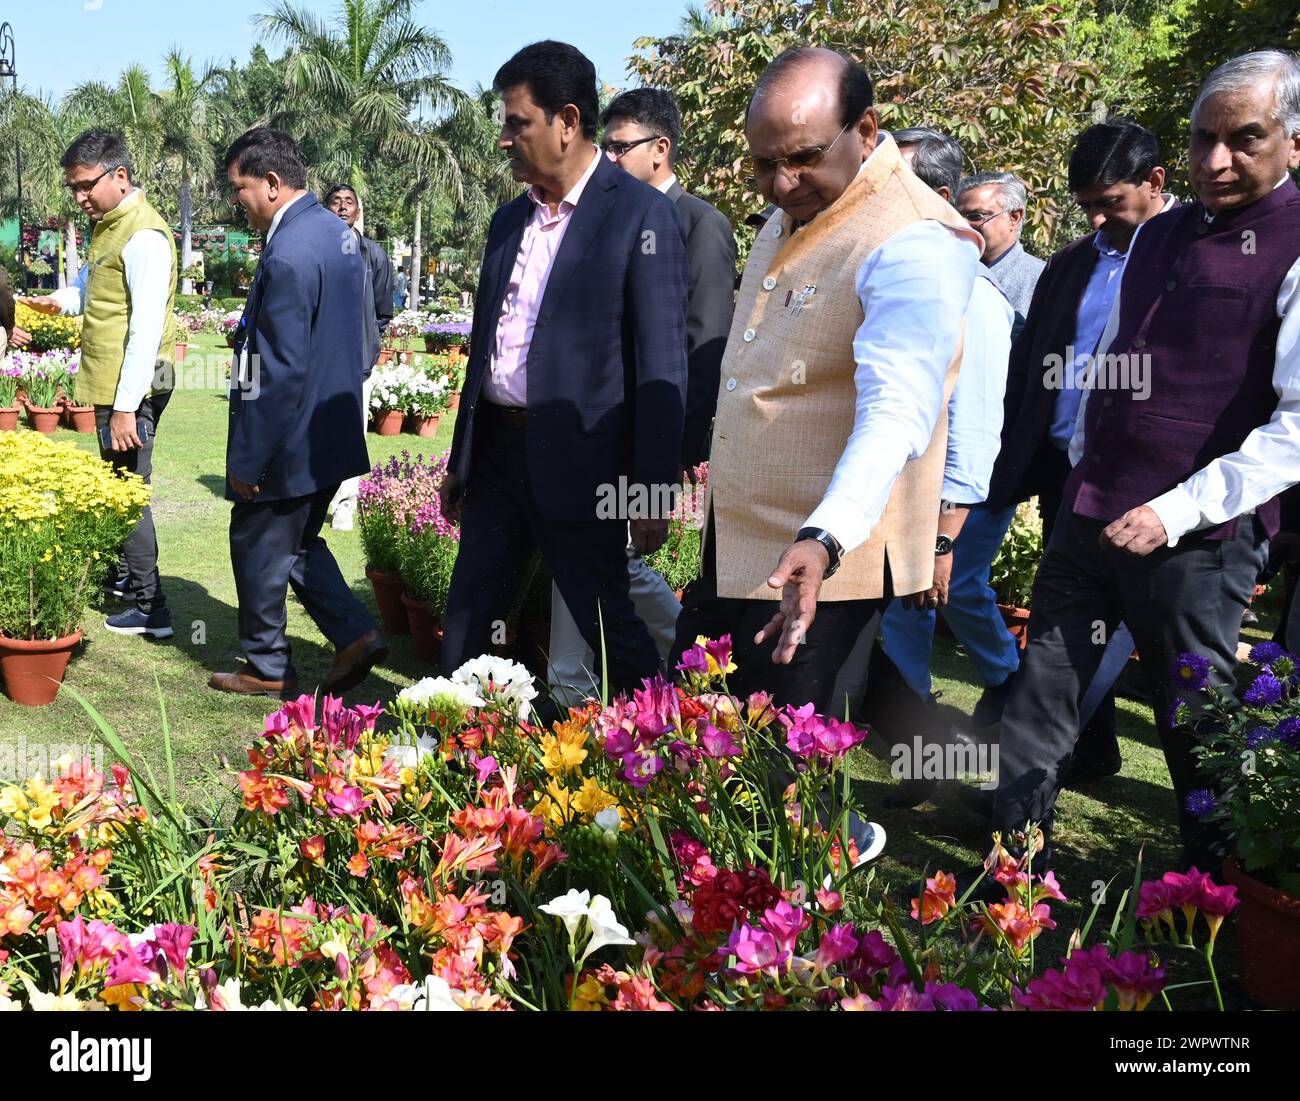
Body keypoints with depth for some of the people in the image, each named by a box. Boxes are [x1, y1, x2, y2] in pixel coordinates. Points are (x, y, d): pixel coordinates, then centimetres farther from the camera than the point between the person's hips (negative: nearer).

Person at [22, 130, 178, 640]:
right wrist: (63, 299, 10)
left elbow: (147, 328, -22)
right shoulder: (108, 226, 13)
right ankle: (126, 576, 33)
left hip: (131, 387, -9)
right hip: (110, 385, 9)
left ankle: (151, 609, 2)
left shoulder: (144, 235, -17)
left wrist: (126, 406, -22)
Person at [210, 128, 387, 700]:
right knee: (296, 542, 21)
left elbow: (281, 372, -25)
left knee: (259, 545, 8)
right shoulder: (335, 231, 7)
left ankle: (268, 669, 23)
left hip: (291, 439, -9)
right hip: (333, 432, 9)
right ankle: (356, 635, 15)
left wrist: (247, 460, -17)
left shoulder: (288, 254, -24)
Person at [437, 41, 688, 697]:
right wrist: (460, 463, 21)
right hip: (498, 450, 7)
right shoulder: (509, 221, 14)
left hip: (578, 463, -7)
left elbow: (662, 362, -12)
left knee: (609, 630, 3)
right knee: (466, 623, 11)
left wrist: (654, 488, -15)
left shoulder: (640, 213, -8)